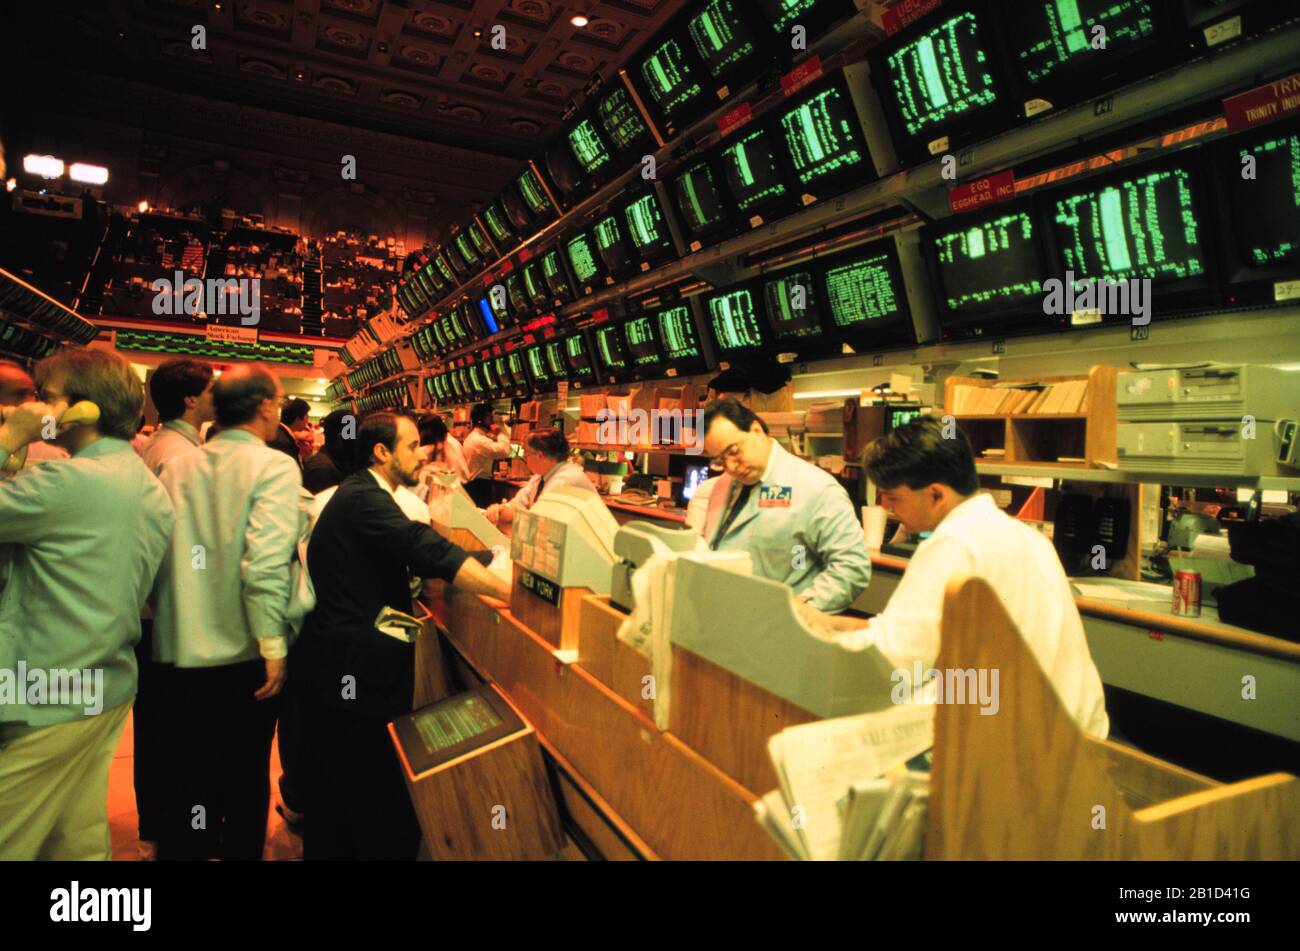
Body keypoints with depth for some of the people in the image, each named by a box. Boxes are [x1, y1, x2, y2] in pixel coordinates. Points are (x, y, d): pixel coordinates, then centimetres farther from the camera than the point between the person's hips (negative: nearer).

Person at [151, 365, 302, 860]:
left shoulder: (176, 467, 3)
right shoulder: (274, 466, -13)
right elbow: (266, 564, -23)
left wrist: (166, 618, 17)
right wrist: (274, 645, -17)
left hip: (183, 649, 4)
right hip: (244, 651, -4)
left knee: (191, 775, 16)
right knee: (246, 775, 14)